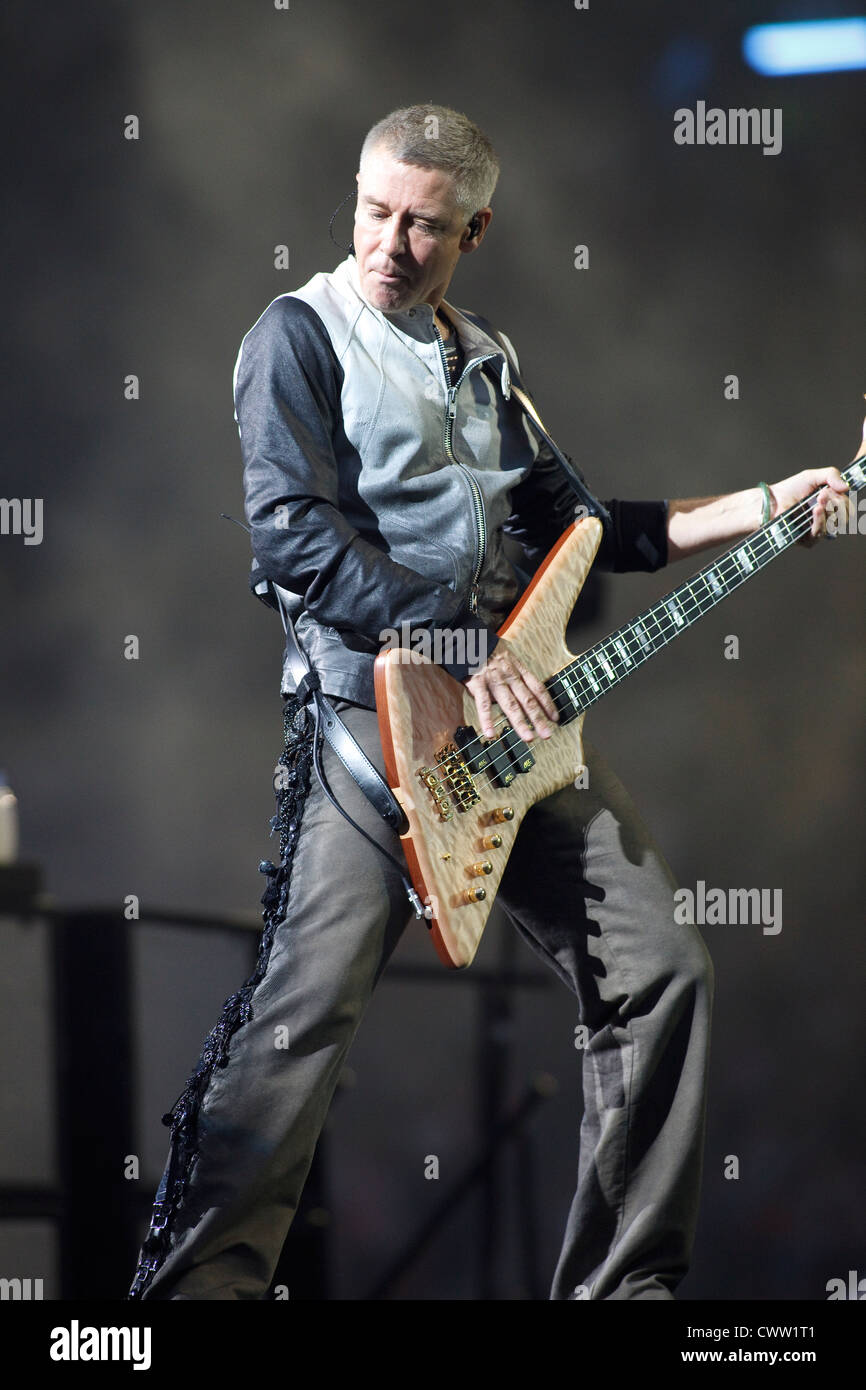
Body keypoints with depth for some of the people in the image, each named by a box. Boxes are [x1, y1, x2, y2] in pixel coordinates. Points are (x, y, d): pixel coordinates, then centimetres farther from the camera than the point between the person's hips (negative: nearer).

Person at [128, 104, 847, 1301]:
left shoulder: (484, 360, 20)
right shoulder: (302, 335, -2)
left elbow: (566, 524, 25)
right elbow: (293, 531, -14)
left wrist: (766, 506, 19)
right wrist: (461, 650, -19)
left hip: (515, 714, 7)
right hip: (375, 711, -7)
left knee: (662, 973, 4)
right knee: (307, 1006, -16)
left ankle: (624, 1279, 14)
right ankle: (201, 1279, -10)